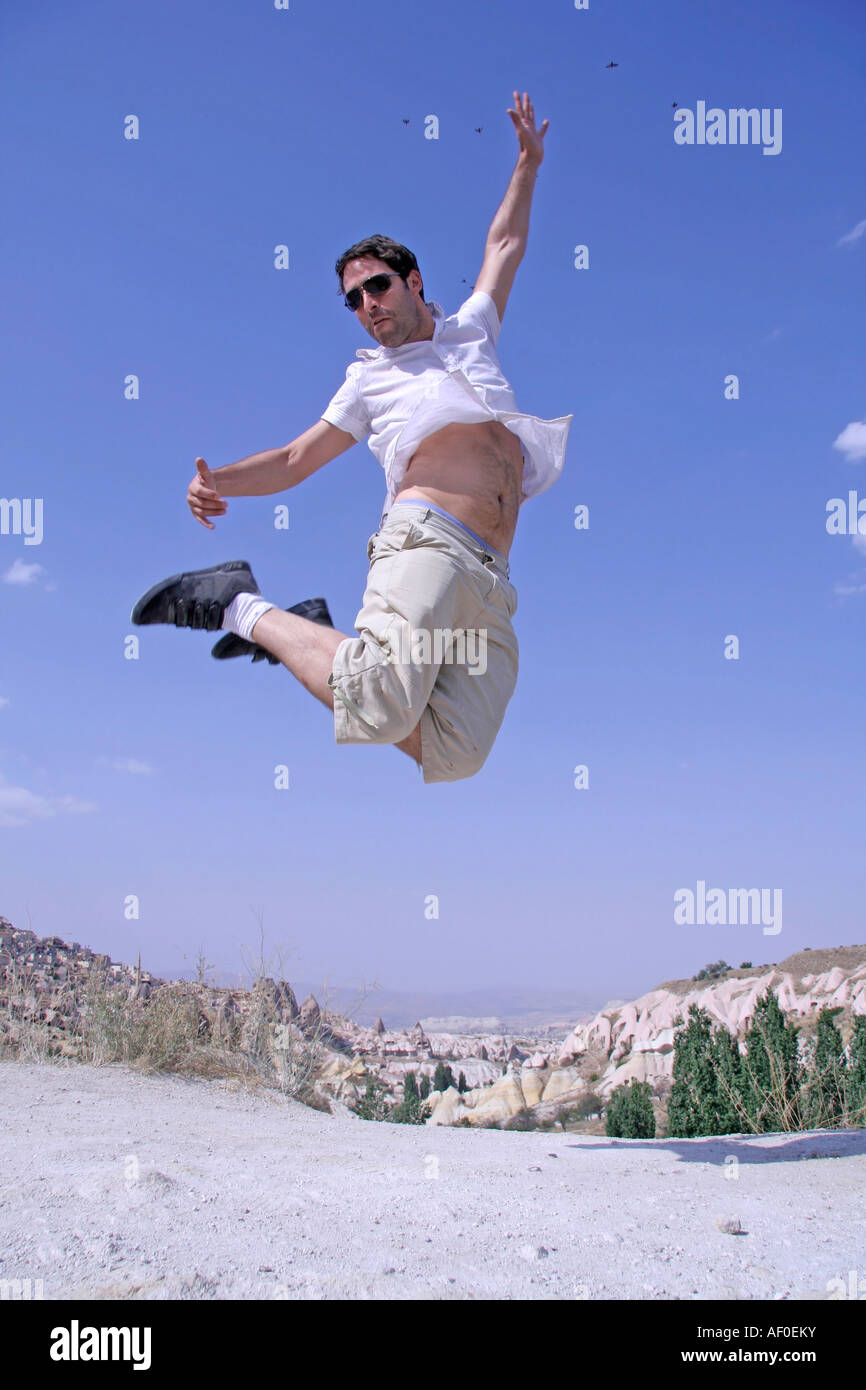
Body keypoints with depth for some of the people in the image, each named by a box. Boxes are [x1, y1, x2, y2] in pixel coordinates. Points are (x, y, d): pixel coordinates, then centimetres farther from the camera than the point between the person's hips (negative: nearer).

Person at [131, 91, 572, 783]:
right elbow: (296, 458, 15)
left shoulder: (472, 331, 29)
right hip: (427, 540, -3)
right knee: (382, 709, -32)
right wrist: (218, 481, -1)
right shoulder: (370, 378, 21)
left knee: (455, 759, -19)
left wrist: (529, 160, 43)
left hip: (492, 581, 3)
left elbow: (505, 244, 42)